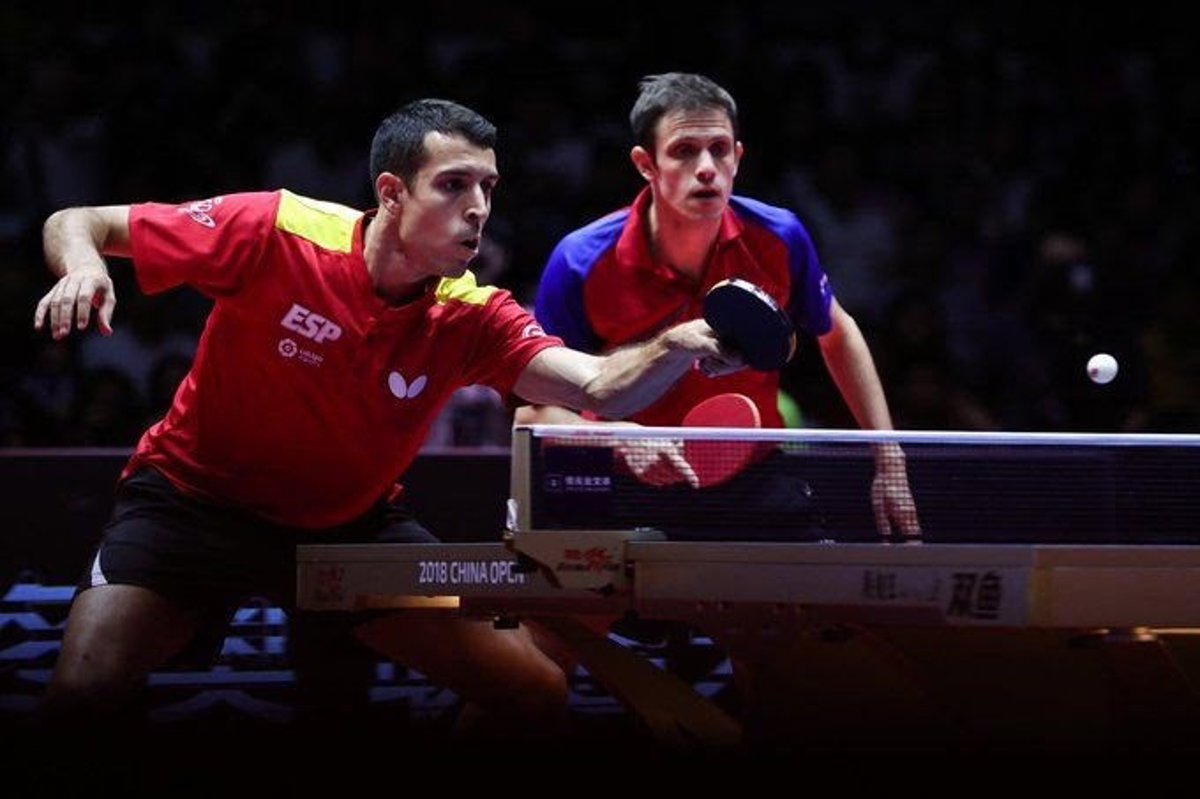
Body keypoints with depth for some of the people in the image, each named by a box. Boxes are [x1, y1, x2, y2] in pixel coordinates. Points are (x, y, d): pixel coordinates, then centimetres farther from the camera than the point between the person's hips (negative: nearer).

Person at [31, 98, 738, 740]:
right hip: (196, 496, -3)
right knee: (86, 688, -28)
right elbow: (76, 224, -14)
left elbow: (600, 389, -26)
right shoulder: (275, 231, -21)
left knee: (538, 693, -6)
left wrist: (678, 345, -47)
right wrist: (84, 268, -38)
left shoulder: (473, 317, -12)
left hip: (353, 523, 3)